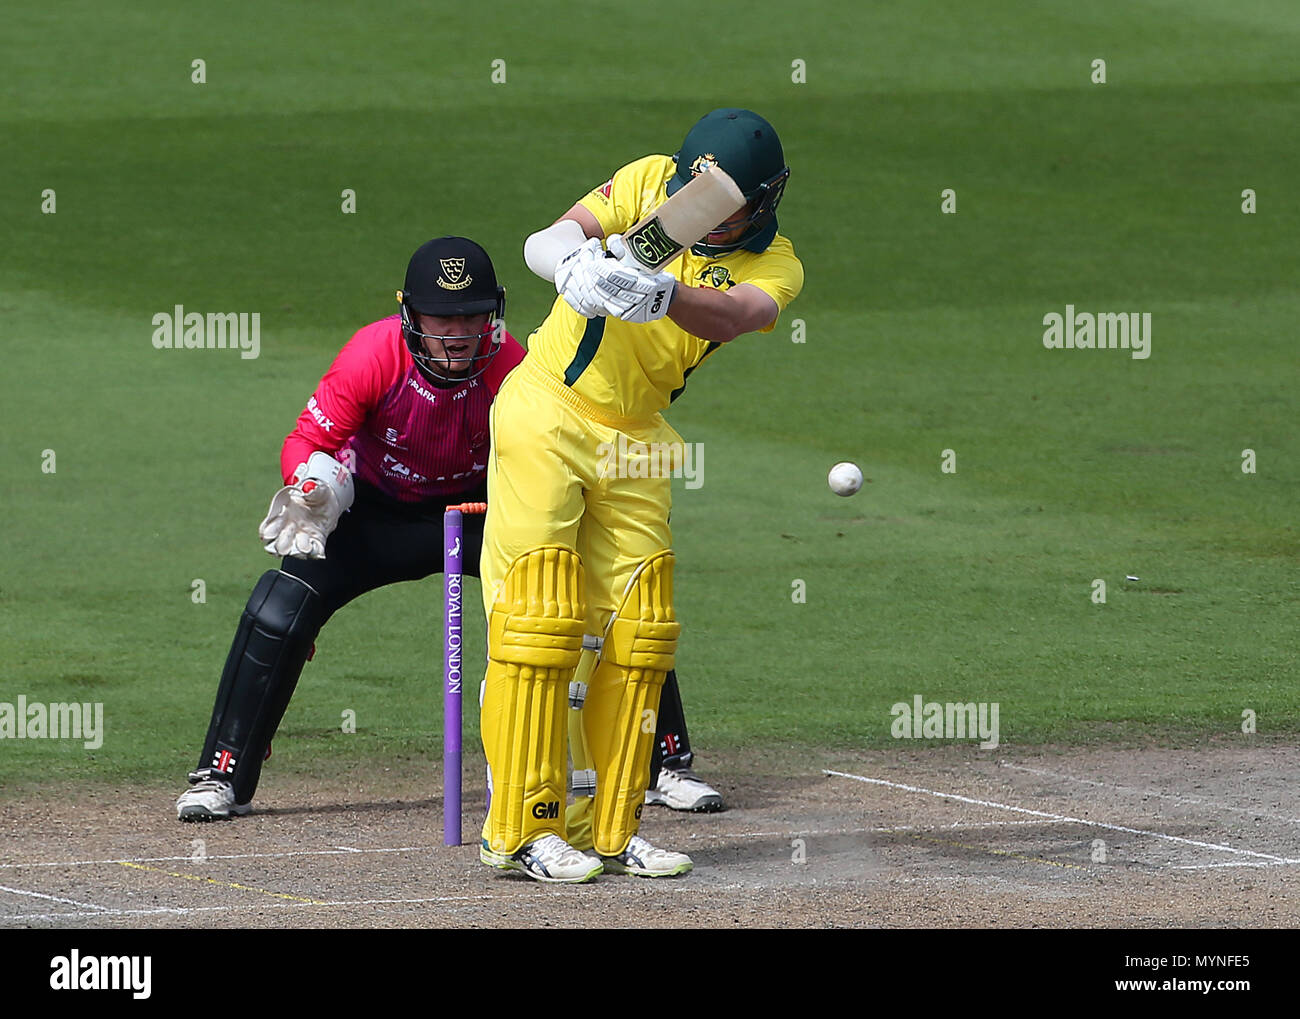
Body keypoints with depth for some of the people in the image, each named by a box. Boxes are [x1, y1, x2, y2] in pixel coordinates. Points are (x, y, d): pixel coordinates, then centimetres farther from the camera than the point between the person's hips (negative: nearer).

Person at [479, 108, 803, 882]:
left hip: (634, 440, 4)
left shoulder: (775, 266, -5)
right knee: (541, 621, -9)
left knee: (637, 636, 5)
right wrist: (573, 258, -44)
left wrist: (660, 295, -49)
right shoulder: (650, 182, -8)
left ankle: (614, 831, 13)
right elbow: (544, 242, -20)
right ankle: (522, 829, -8)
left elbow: (735, 315, -28)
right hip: (546, 412, -4)